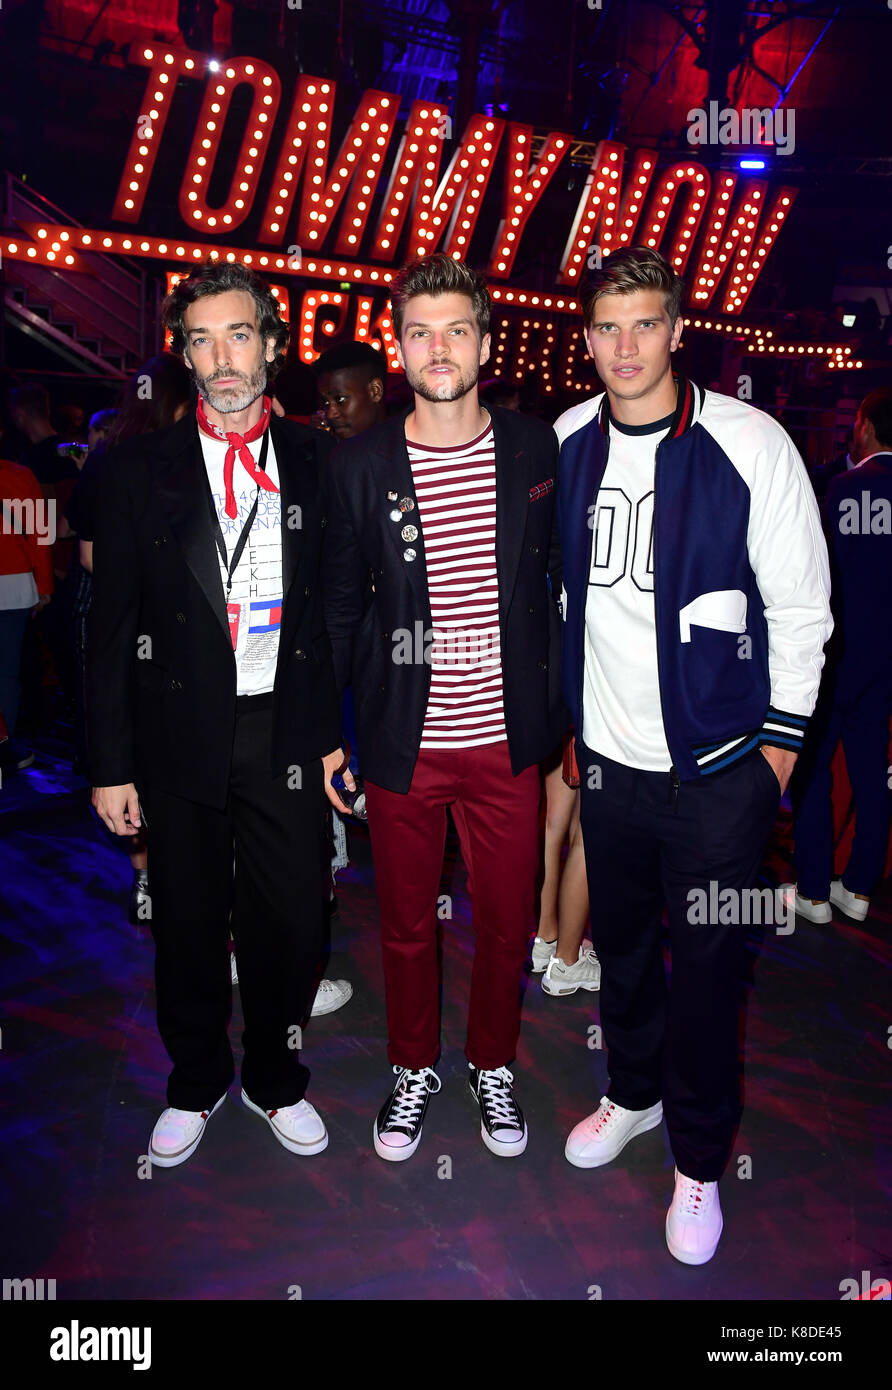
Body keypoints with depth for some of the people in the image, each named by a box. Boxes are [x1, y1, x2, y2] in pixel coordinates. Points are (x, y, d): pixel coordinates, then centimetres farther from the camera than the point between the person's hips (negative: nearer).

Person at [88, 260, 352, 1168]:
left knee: (291, 925, 9)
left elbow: (337, 607, 6)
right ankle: (196, 1084, 39)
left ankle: (275, 1081, 36)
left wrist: (337, 731, 2)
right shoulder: (140, 470, 0)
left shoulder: (316, 463, 3)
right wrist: (111, 764, -4)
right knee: (188, 929, 14)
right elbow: (112, 626, -1)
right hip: (180, 740, 0)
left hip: (287, 740, 1)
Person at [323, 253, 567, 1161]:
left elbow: (560, 582, 7)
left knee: (507, 920, 14)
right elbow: (339, 609, 3)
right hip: (404, 744, 0)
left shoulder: (536, 450, 0)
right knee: (406, 923, 15)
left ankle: (492, 1066, 40)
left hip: (508, 741, 1)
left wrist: (556, 704, 4)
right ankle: (412, 1069, 40)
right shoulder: (359, 465, -3)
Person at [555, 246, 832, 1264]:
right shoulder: (563, 446, 2)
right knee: (620, 941, 20)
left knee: (705, 967, 7)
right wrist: (560, 709, 12)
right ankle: (635, 1092, 46)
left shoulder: (748, 443, -10)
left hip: (716, 767, -4)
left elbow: (801, 603, -6)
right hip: (605, 756, 4)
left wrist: (781, 739, -5)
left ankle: (699, 1160, 30)